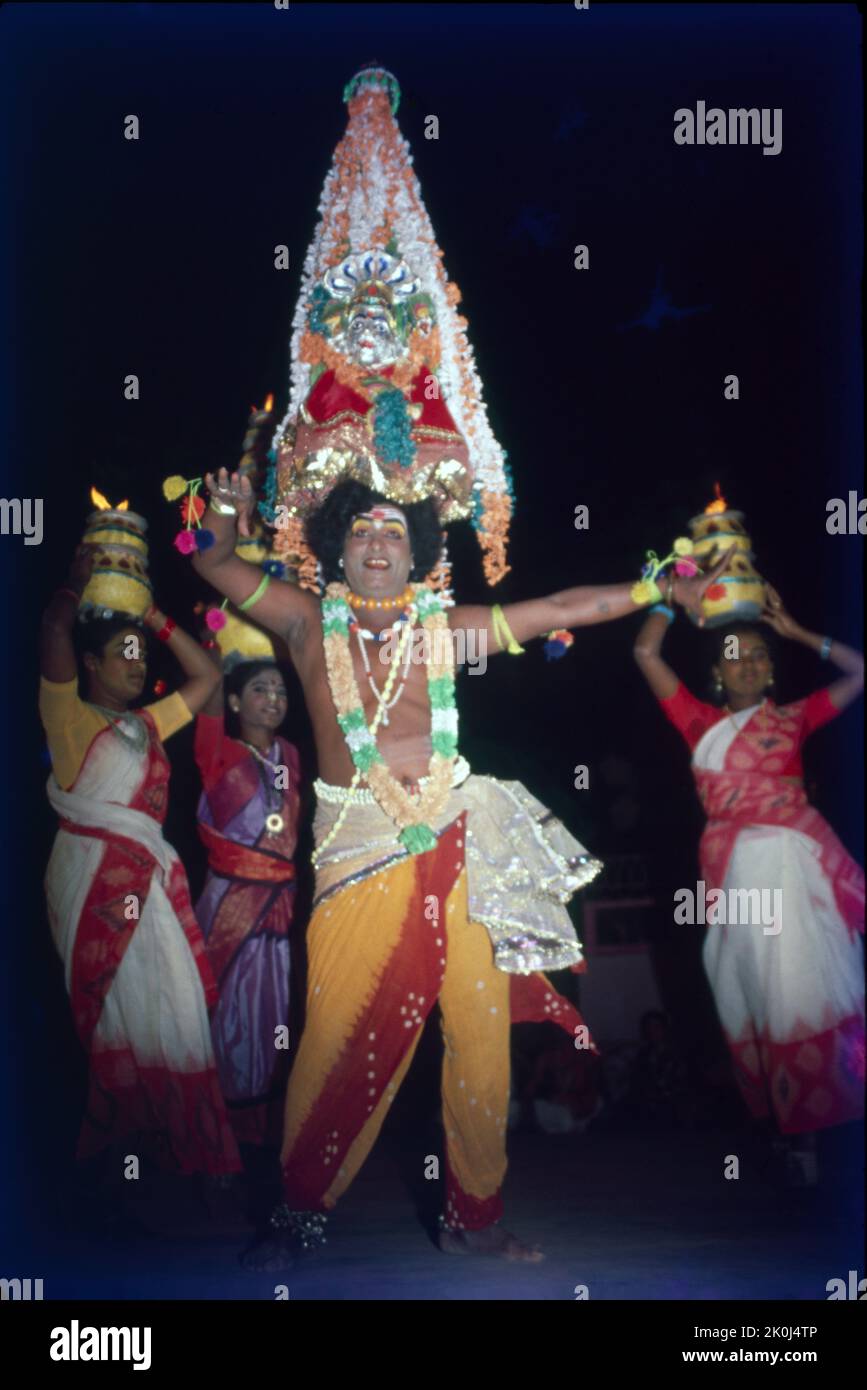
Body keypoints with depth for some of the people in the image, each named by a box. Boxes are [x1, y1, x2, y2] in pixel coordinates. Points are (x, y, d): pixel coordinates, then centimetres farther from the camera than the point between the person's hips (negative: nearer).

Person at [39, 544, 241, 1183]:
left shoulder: (148, 724, 19)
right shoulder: (69, 716, 0)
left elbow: (207, 676, 24)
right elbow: (56, 629, -13)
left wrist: (153, 616, 19)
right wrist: (81, 578, 1)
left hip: (152, 876, 6)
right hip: (93, 874, -6)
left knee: (170, 1005, 2)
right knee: (113, 1010, -1)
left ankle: (177, 1140, 8)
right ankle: (113, 1139, 10)